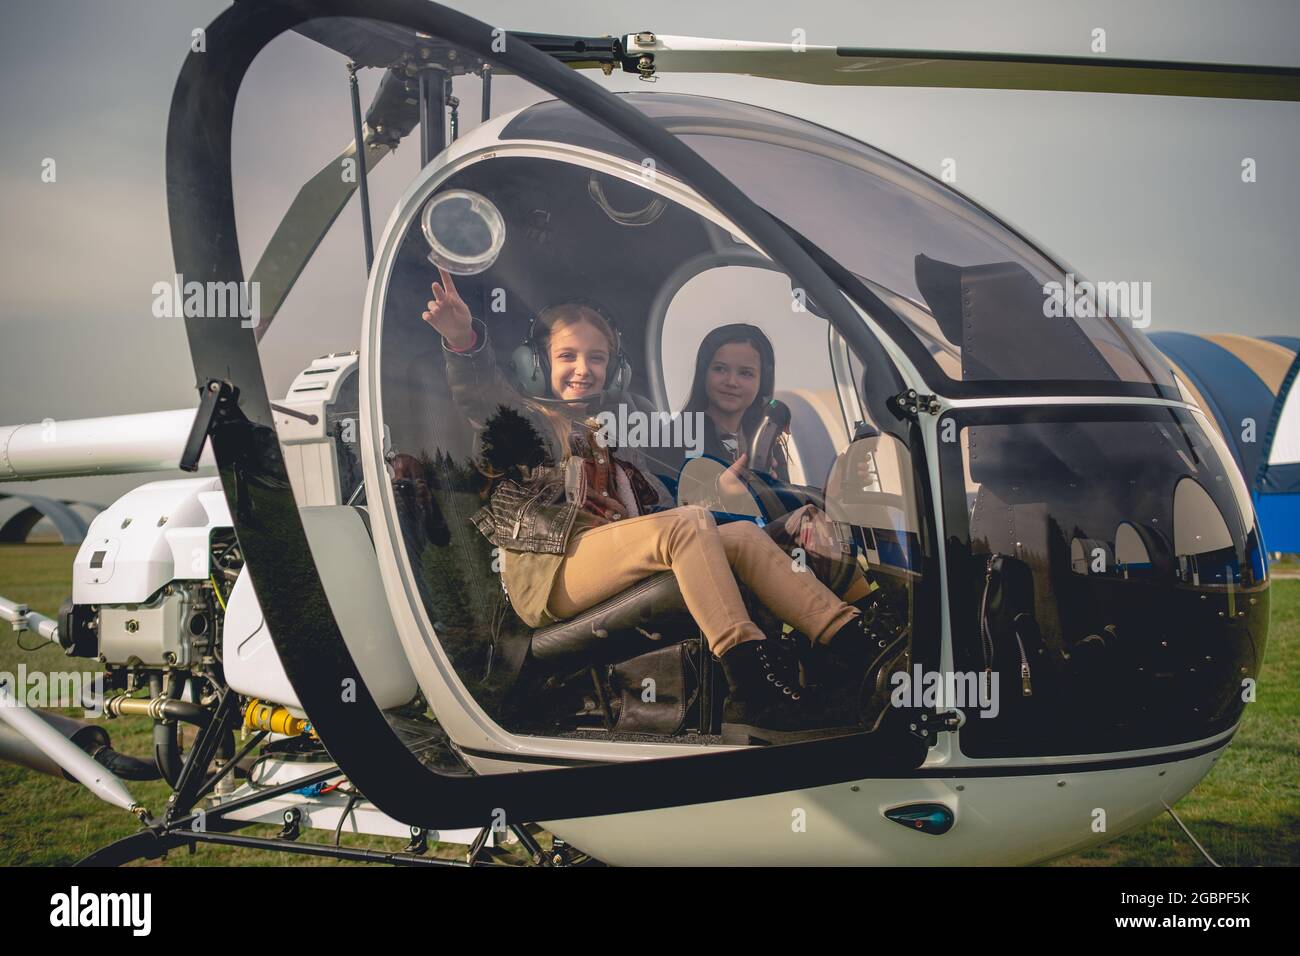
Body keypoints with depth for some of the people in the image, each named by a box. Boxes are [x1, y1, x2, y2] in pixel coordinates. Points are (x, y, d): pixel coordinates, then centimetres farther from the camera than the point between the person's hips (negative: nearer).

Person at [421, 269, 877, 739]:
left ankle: (852, 642, -26)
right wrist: (465, 342, -35)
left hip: (616, 569, 7)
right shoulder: (527, 417, 10)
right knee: (688, 524, -28)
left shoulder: (614, 436, 32)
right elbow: (480, 392, -13)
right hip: (547, 576, -7)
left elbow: (660, 505, 31)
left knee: (743, 535, -9)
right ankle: (753, 684, -44)